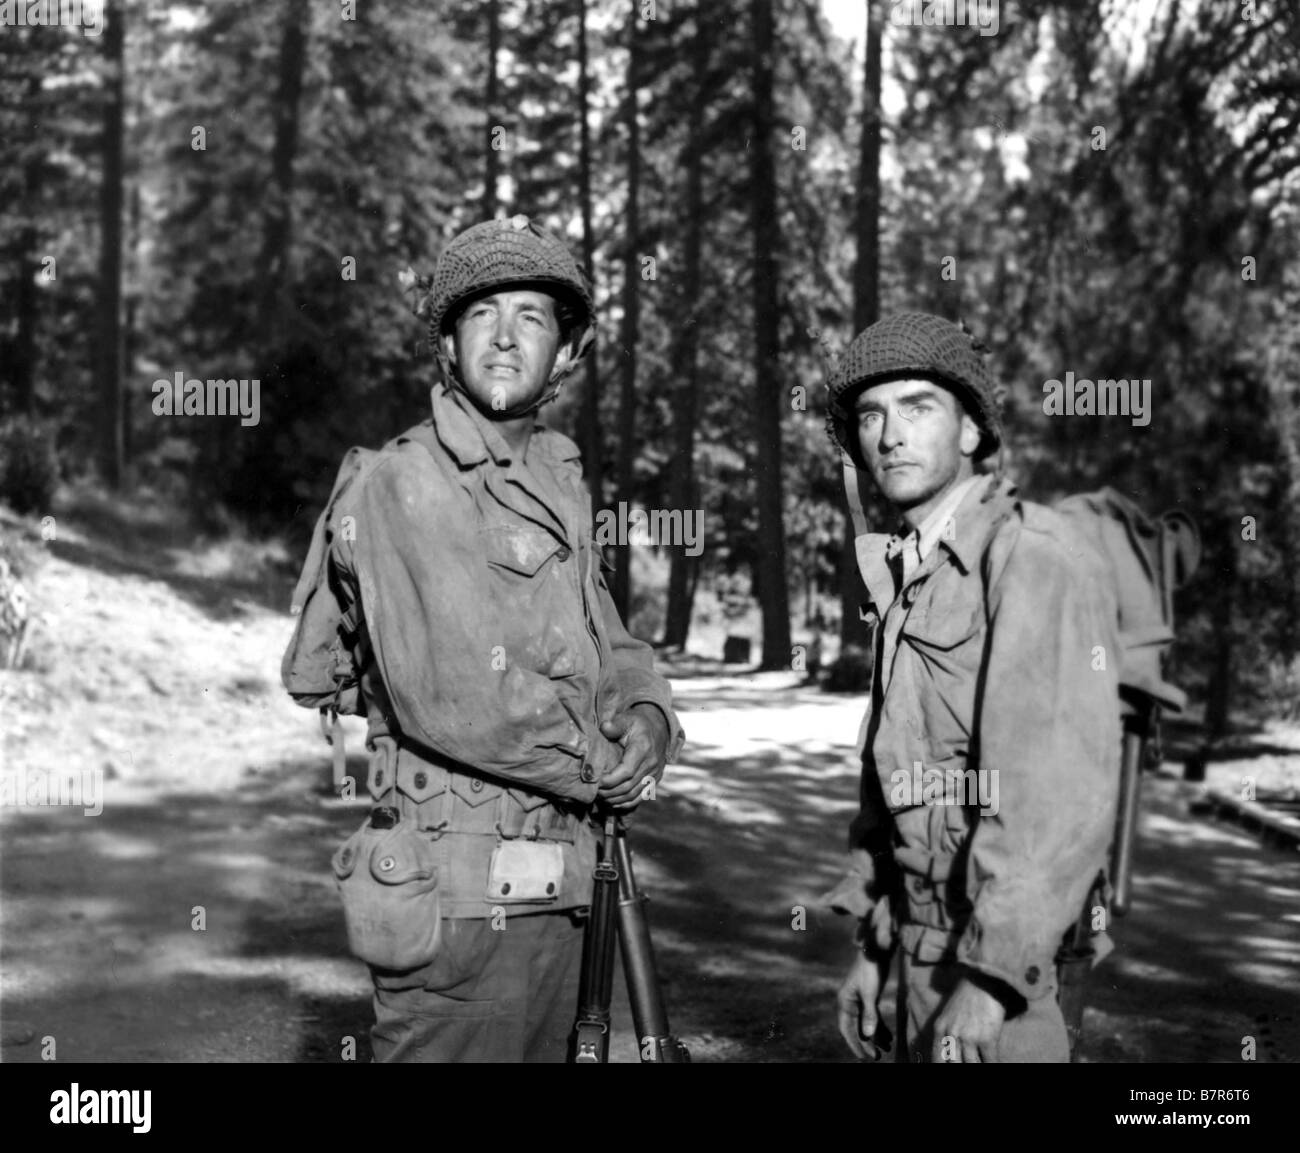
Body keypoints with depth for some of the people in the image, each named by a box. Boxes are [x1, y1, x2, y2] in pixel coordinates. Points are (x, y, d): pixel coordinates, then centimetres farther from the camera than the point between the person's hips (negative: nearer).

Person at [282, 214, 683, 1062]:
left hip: (558, 891, 8)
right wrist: (604, 766, -12)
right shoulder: (398, 485, -13)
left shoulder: (560, 484, 14)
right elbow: (449, 697, -22)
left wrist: (648, 717, -8)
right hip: (464, 890, -8)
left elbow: (609, 642, 14)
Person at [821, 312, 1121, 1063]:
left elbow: (1066, 786, -22)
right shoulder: (905, 575, 12)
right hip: (924, 940, 8)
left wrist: (989, 976, -24)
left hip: (998, 953, -8)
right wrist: (874, 946, 15)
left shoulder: (1035, 559, -14)